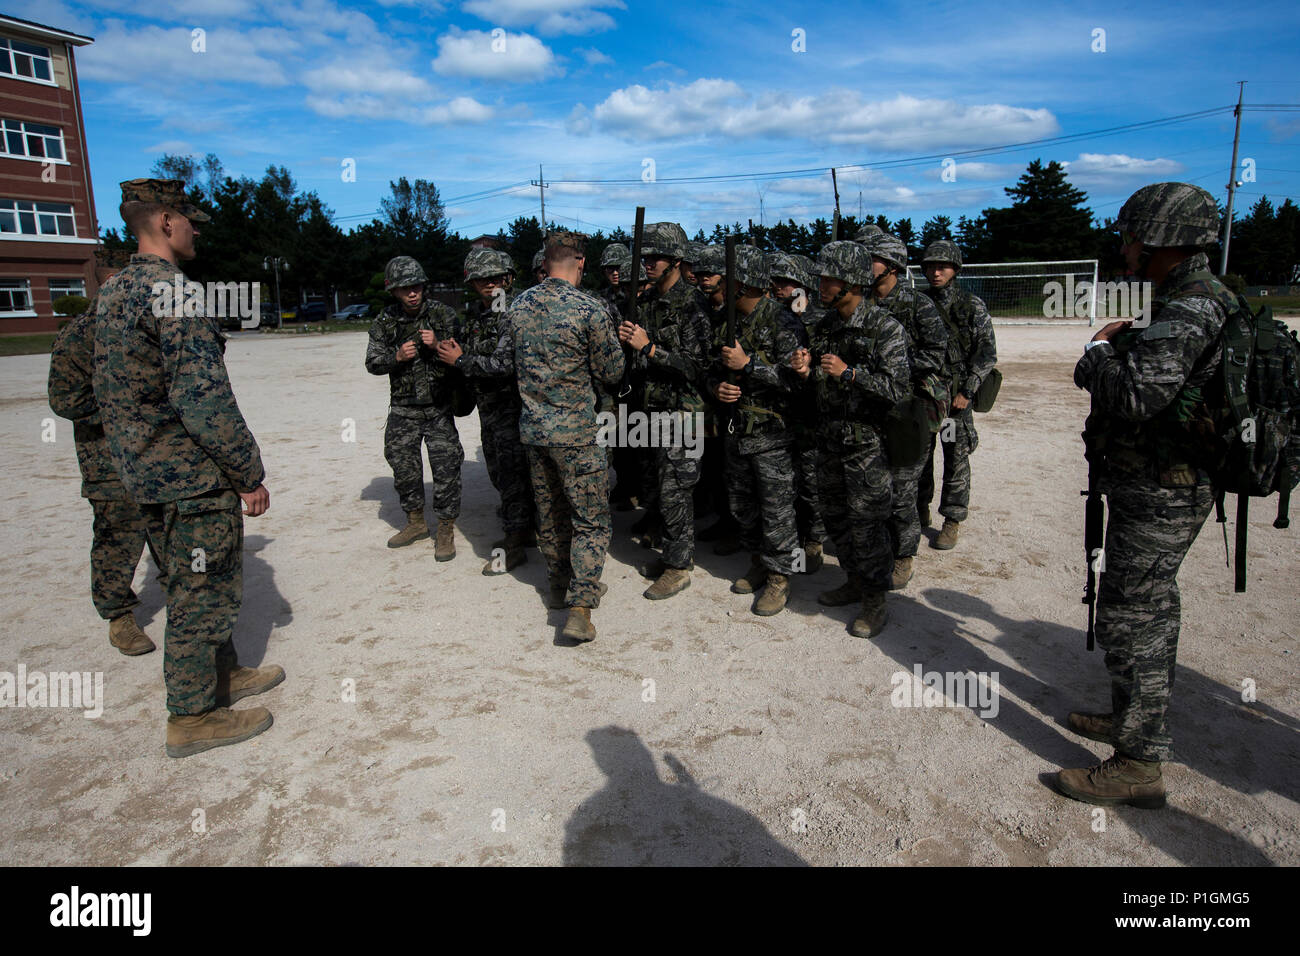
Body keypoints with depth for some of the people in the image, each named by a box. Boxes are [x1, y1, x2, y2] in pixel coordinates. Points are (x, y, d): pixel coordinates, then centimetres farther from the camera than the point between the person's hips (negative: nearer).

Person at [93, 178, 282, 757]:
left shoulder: (111, 292, 12)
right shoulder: (174, 292, -19)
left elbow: (106, 392, 19)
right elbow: (204, 399, -25)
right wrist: (251, 474, -18)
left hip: (142, 474, 10)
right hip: (193, 475, -10)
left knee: (191, 581, 21)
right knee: (205, 590, 3)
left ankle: (222, 675, 37)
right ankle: (193, 717, 15)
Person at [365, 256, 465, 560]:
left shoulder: (442, 315, -3)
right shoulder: (384, 323, 3)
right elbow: (372, 363, 3)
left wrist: (437, 346, -21)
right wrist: (397, 357, -15)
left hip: (439, 407, -3)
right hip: (403, 409, 3)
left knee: (446, 467, -6)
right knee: (404, 466, 10)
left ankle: (446, 530, 7)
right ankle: (416, 523, 29)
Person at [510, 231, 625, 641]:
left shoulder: (518, 306, 2)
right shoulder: (589, 310, -16)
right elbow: (612, 372, -8)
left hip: (533, 426, 6)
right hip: (575, 431, -6)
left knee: (550, 512, 19)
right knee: (591, 520, 2)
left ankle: (560, 585, 34)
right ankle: (579, 607, -4)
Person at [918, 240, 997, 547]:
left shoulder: (973, 306, -2)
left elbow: (987, 353, -4)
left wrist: (967, 391, -11)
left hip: (956, 395, -3)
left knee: (956, 461, 1)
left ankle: (952, 522, 12)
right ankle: (920, 514, 26)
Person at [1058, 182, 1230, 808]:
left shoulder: (1189, 310, -22)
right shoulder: (1198, 300, 12)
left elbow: (1137, 392, -35)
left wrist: (1099, 349, -16)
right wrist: (1117, 350, -1)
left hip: (1159, 494, -11)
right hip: (1159, 484, 11)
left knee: (1130, 618, -3)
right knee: (1147, 609, 21)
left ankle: (1139, 766, 8)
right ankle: (1133, 717, 38)